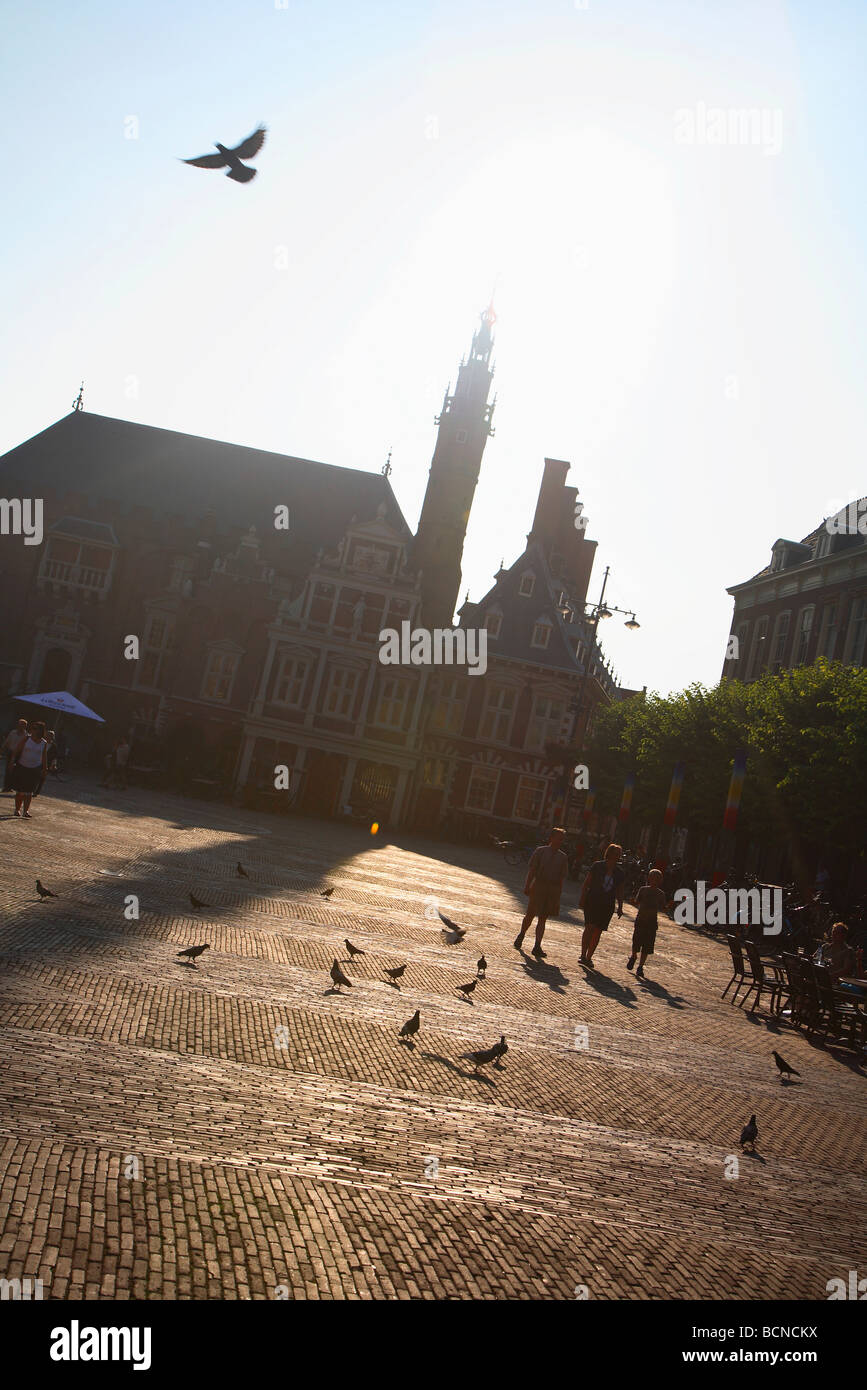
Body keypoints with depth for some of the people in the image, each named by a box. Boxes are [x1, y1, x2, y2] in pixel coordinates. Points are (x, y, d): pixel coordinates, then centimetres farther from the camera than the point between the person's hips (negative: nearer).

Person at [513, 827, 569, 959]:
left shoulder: (562, 857, 10)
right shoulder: (541, 851, 1)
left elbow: (561, 878, 11)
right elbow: (532, 870, -1)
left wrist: (558, 896, 8)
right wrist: (527, 886, -10)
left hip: (553, 890, 2)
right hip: (538, 886, -2)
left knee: (543, 919, 2)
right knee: (530, 914, 2)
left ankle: (537, 947, 2)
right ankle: (521, 935, 28)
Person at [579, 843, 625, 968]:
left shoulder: (619, 873, 8)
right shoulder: (597, 866, -2)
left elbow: (619, 892, 15)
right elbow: (586, 883, 0)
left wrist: (620, 907, 8)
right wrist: (582, 900, -6)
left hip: (607, 906, 3)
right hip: (592, 901, -3)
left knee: (598, 932, 3)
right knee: (590, 927, -14)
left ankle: (588, 957, 11)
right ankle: (583, 955, -7)